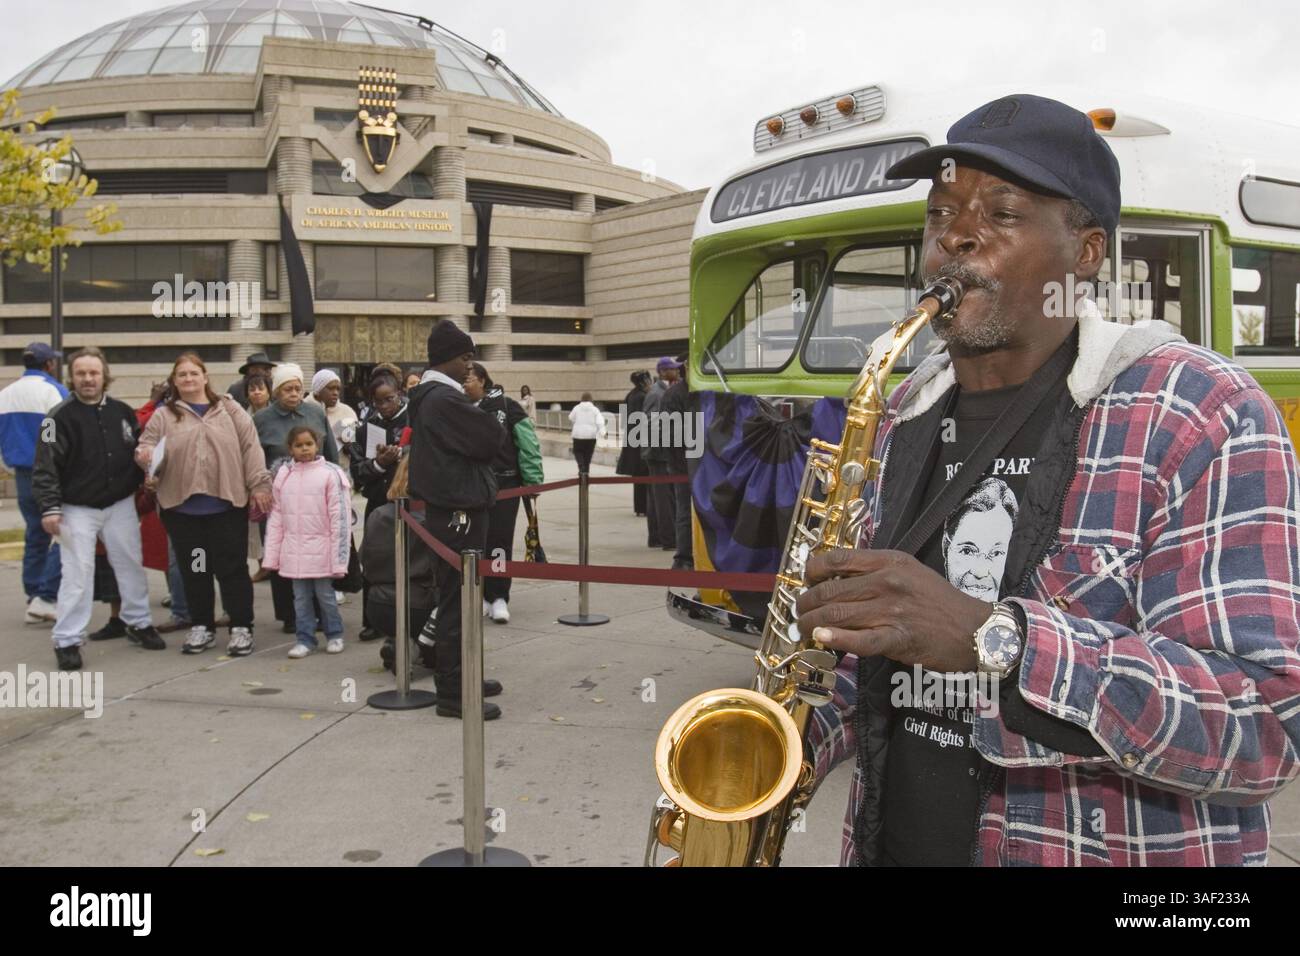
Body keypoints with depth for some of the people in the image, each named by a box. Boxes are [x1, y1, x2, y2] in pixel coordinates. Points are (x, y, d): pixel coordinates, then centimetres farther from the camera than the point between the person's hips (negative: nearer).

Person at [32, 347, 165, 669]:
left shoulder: (122, 412, 4)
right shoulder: (60, 416, -9)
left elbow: (139, 451, 15)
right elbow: (46, 466, -12)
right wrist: (49, 507, -19)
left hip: (120, 505, 4)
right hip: (77, 509, -4)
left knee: (131, 566, 13)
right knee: (77, 574, -4)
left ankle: (138, 623, 31)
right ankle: (67, 641, 6)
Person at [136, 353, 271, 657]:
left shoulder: (229, 410, 7)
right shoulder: (163, 416, 9)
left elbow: (250, 448, 2)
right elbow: (147, 447, 5)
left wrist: (259, 485, -5)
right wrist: (146, 457, -19)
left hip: (227, 506, -1)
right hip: (181, 508, 2)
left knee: (232, 568, 2)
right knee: (194, 571, 10)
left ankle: (241, 627, 11)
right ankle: (201, 626, 22)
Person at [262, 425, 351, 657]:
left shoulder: (330, 473, -9)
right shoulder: (284, 475, 4)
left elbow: (339, 517, -9)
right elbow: (275, 517, 8)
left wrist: (338, 556, -10)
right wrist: (271, 555, 5)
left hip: (321, 548, -3)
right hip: (294, 549, 4)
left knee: (325, 594, 6)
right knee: (301, 597, 10)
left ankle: (334, 635, 23)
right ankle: (305, 639, 21)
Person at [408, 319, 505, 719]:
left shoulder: (426, 397, 16)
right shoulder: (447, 399, -17)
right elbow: (491, 439, -17)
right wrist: (489, 421, 2)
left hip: (447, 507, 11)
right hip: (459, 510, -11)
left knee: (456, 596, 17)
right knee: (457, 599, -6)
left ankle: (460, 677, 27)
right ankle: (452, 693, 0)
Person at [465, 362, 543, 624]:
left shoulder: (507, 407, -4)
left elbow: (528, 444, -4)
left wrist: (532, 481, -7)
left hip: (504, 485, -3)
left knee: (499, 540, -1)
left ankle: (499, 597, 8)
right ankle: (482, 594, 20)